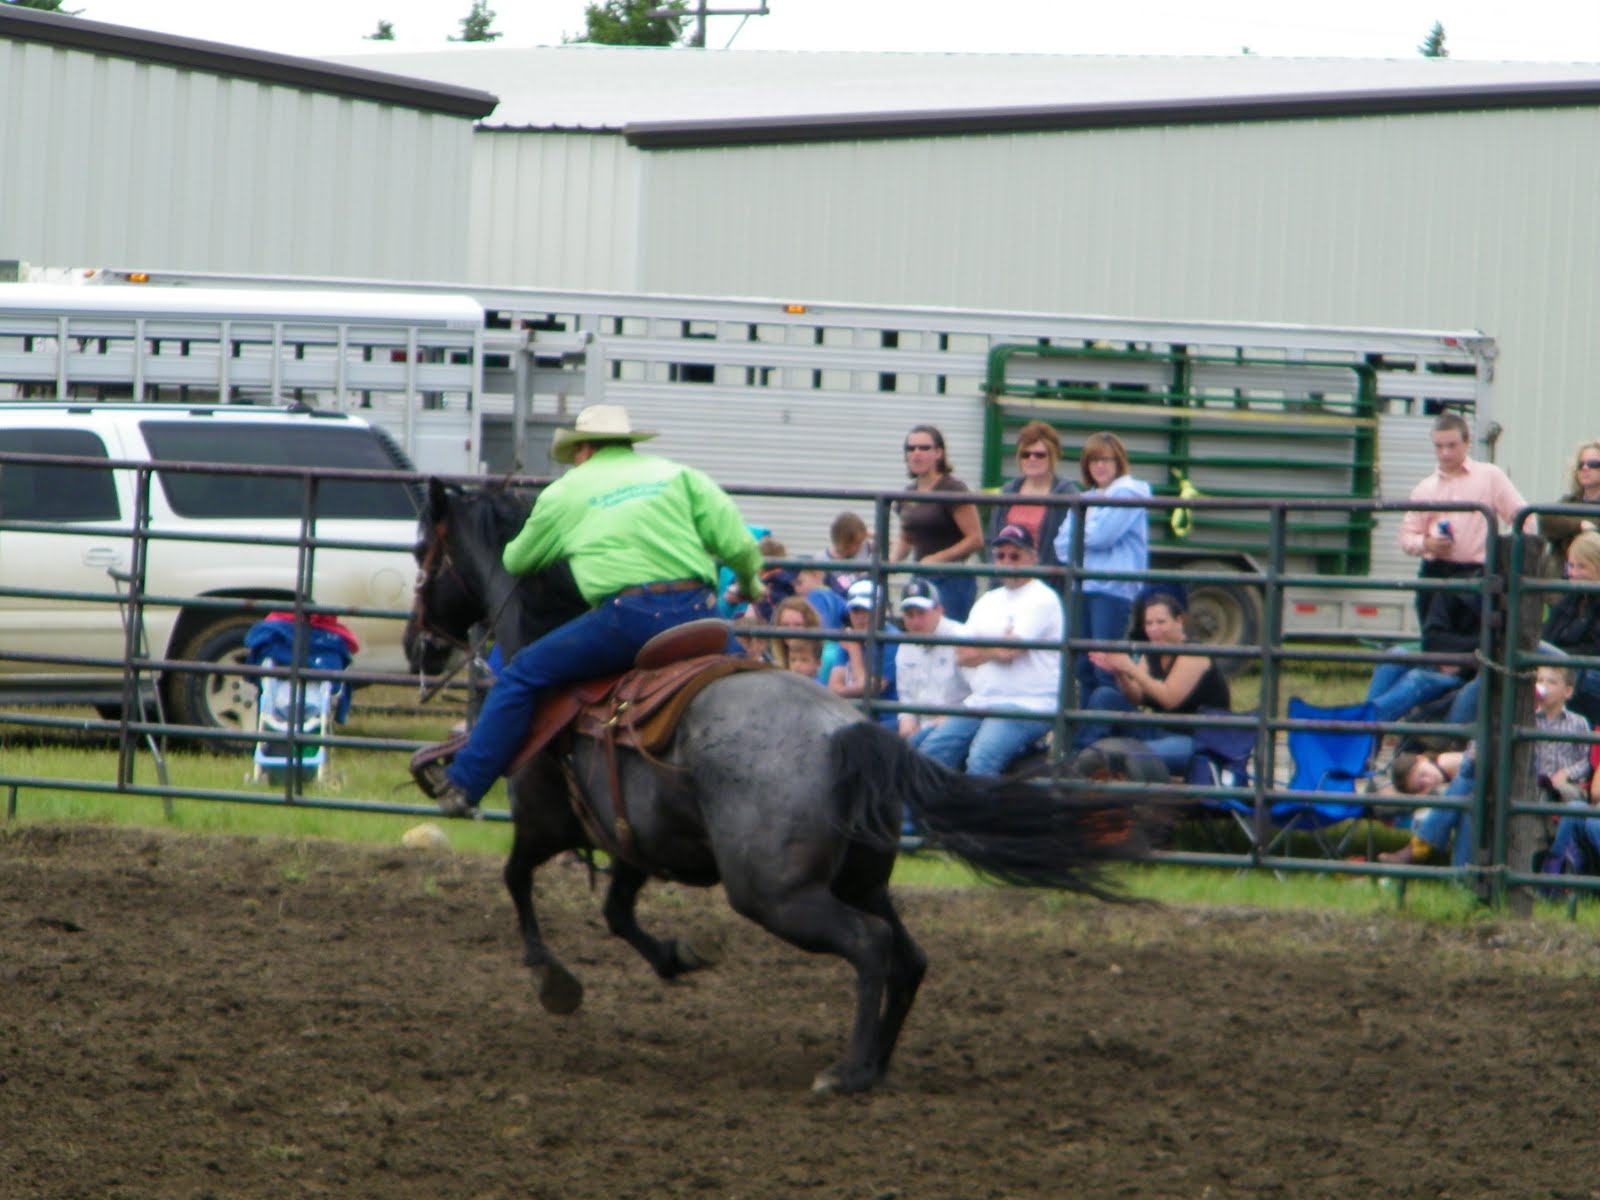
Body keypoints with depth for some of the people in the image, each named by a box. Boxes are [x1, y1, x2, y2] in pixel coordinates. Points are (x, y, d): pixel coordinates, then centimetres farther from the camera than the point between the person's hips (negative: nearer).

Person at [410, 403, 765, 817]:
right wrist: (749, 581, 30)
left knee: (522, 675, 11)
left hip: (629, 618, -2)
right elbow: (737, 543, 8)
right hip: (698, 610, 2)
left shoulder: (566, 493, 15)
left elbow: (517, 562, 26)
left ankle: (464, 783, 11)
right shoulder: (680, 476, 17)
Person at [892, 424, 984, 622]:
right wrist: (892, 559, 7)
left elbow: (976, 539, -13)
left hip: (952, 581, -7)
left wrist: (938, 558, -18)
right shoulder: (908, 495, 13)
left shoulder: (953, 490, -9)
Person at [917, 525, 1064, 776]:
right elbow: (962, 656, 13)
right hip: (980, 703, 8)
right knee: (932, 750, -7)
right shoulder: (988, 601, 21)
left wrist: (980, 650, 6)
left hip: (1028, 707, -8)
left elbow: (1008, 651, -14)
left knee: (981, 760, -30)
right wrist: (997, 649, -4)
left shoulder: (1043, 599, -4)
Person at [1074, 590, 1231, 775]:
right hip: (1162, 731, 8)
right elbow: (1136, 698, 0)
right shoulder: (1152, 654, 11)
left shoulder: (1193, 655, -13)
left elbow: (1169, 698, -24)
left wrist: (1131, 669, -26)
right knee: (1104, 696, -2)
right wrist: (1119, 673, -19)